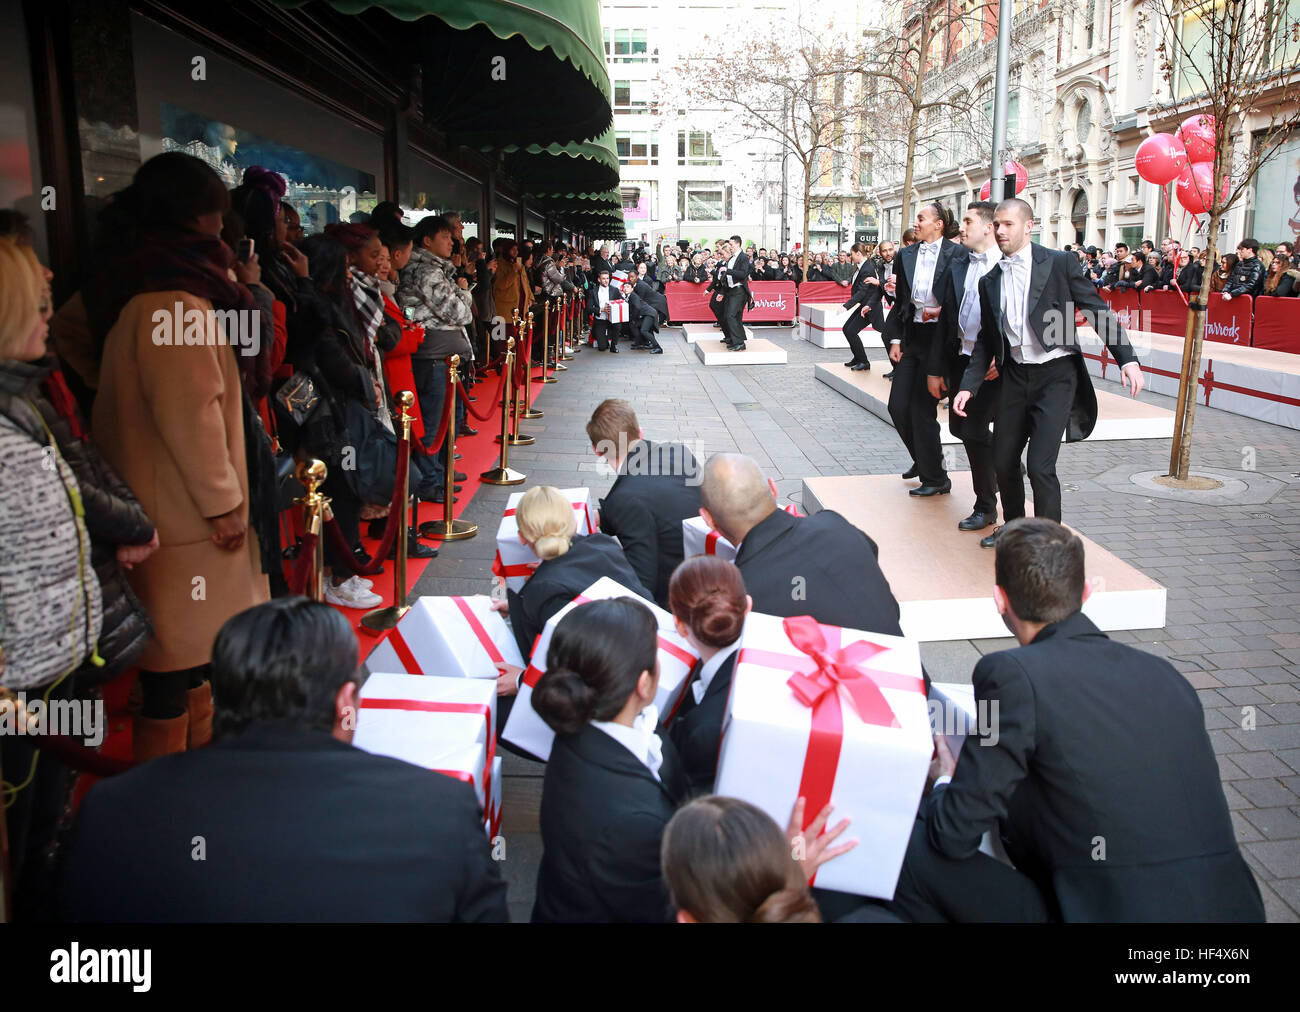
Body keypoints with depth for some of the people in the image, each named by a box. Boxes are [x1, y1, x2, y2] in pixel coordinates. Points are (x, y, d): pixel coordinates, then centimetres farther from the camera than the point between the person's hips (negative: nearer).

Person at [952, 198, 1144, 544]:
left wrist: (1127, 360, -12)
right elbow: (987, 340, 15)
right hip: (1015, 376, 5)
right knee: (1003, 460, 10)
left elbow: (1099, 312, -4)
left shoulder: (1059, 264, -5)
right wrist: (969, 386, 5)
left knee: (1040, 466, -12)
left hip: (1056, 375, -5)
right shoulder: (990, 281, 10)